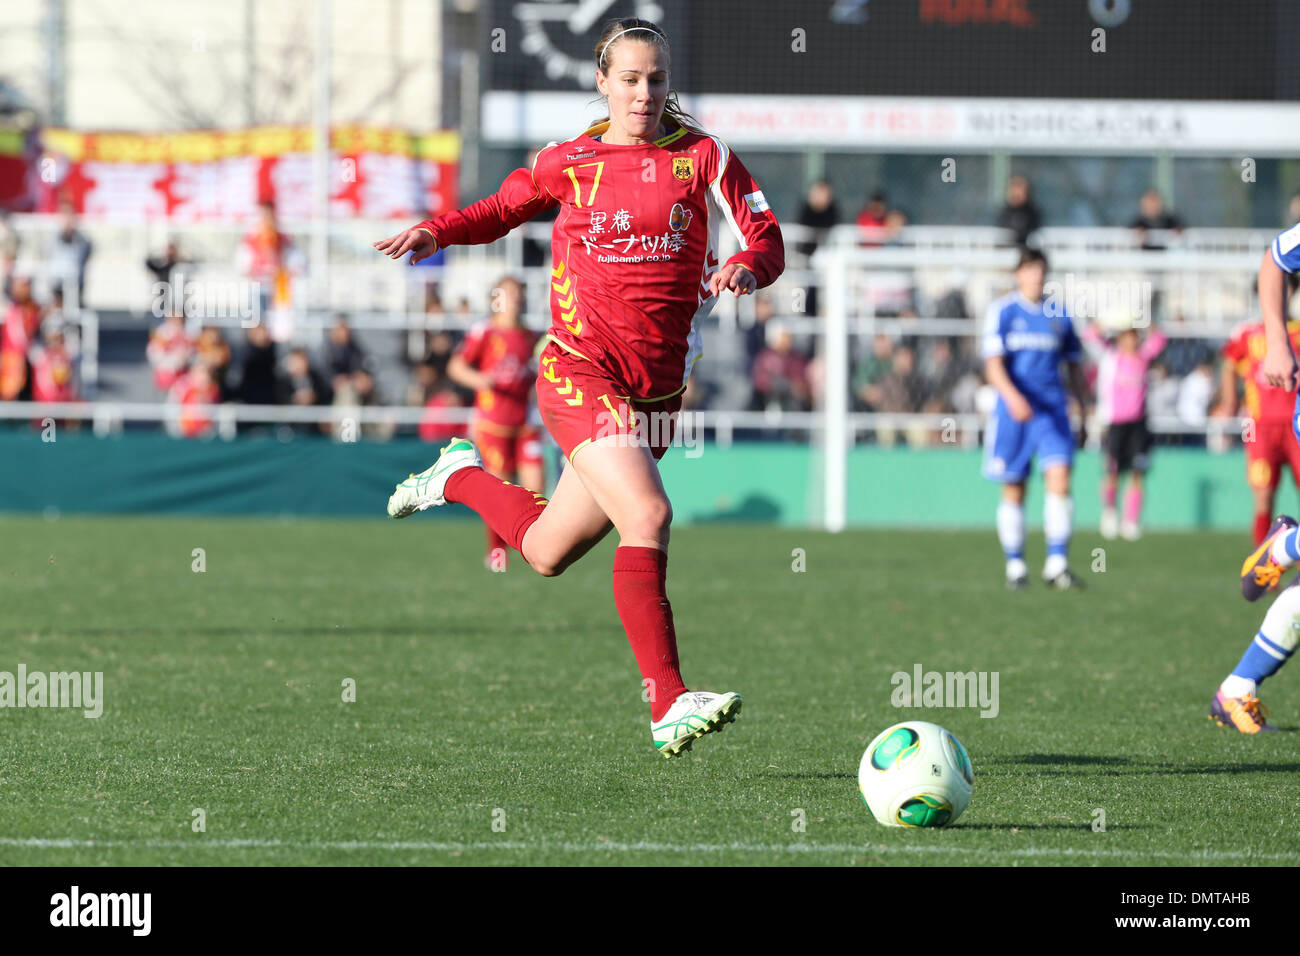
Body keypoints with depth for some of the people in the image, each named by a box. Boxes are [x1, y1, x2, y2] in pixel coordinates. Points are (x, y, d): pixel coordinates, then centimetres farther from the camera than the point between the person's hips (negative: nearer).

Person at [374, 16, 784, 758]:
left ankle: (463, 477, 42)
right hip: (581, 368, -3)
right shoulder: (570, 162, 5)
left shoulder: (704, 158, 4)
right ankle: (668, 705, -25)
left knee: (548, 552, 12)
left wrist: (747, 267, -24)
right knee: (648, 516, -24)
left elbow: (768, 242, 0)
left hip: (659, 385, 3)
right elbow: (506, 208, 22)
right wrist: (437, 232, 3)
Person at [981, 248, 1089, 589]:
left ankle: (1057, 564, -14)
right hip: (1013, 412, -2)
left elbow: (1075, 368, 20)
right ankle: (1015, 566, 13)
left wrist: (1084, 415, 17)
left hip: (1053, 411, 2)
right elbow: (993, 361, -9)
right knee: (1014, 491, 3)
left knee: (1059, 481, -14)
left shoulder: (1059, 315, 12)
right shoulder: (1002, 311, 1)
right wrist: (1012, 396, -26)